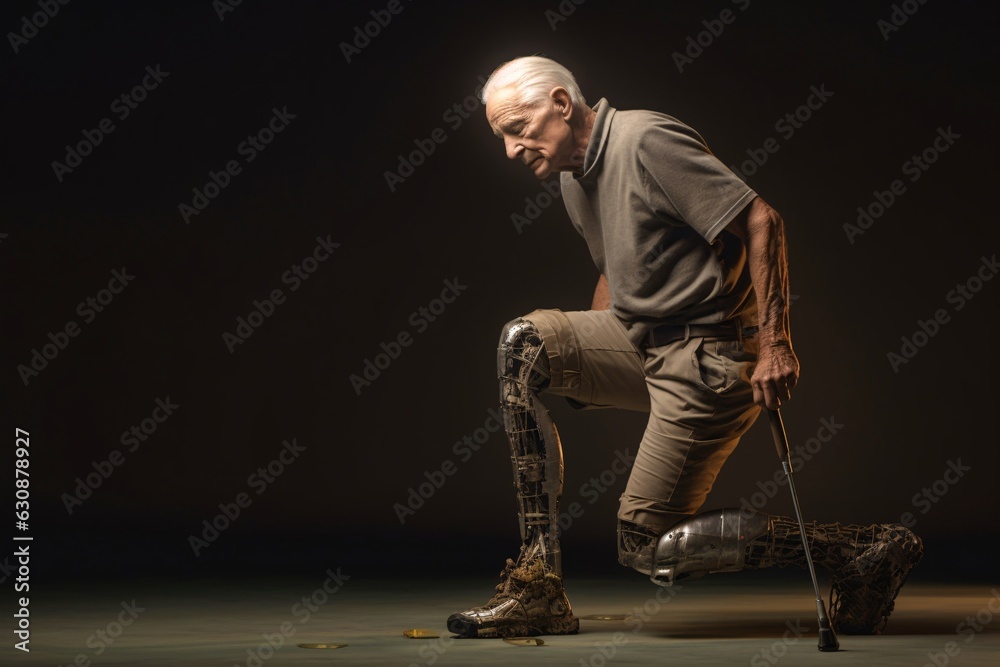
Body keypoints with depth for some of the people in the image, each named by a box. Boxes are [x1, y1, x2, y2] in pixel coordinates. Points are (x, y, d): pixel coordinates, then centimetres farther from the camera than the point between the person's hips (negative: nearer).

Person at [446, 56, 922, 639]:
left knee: (648, 547, -9)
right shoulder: (573, 178, 13)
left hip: (710, 360, -9)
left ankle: (862, 549, 1)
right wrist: (580, 366, 20)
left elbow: (761, 220, -21)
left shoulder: (648, 140, -15)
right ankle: (539, 588, -6)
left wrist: (774, 344, -25)